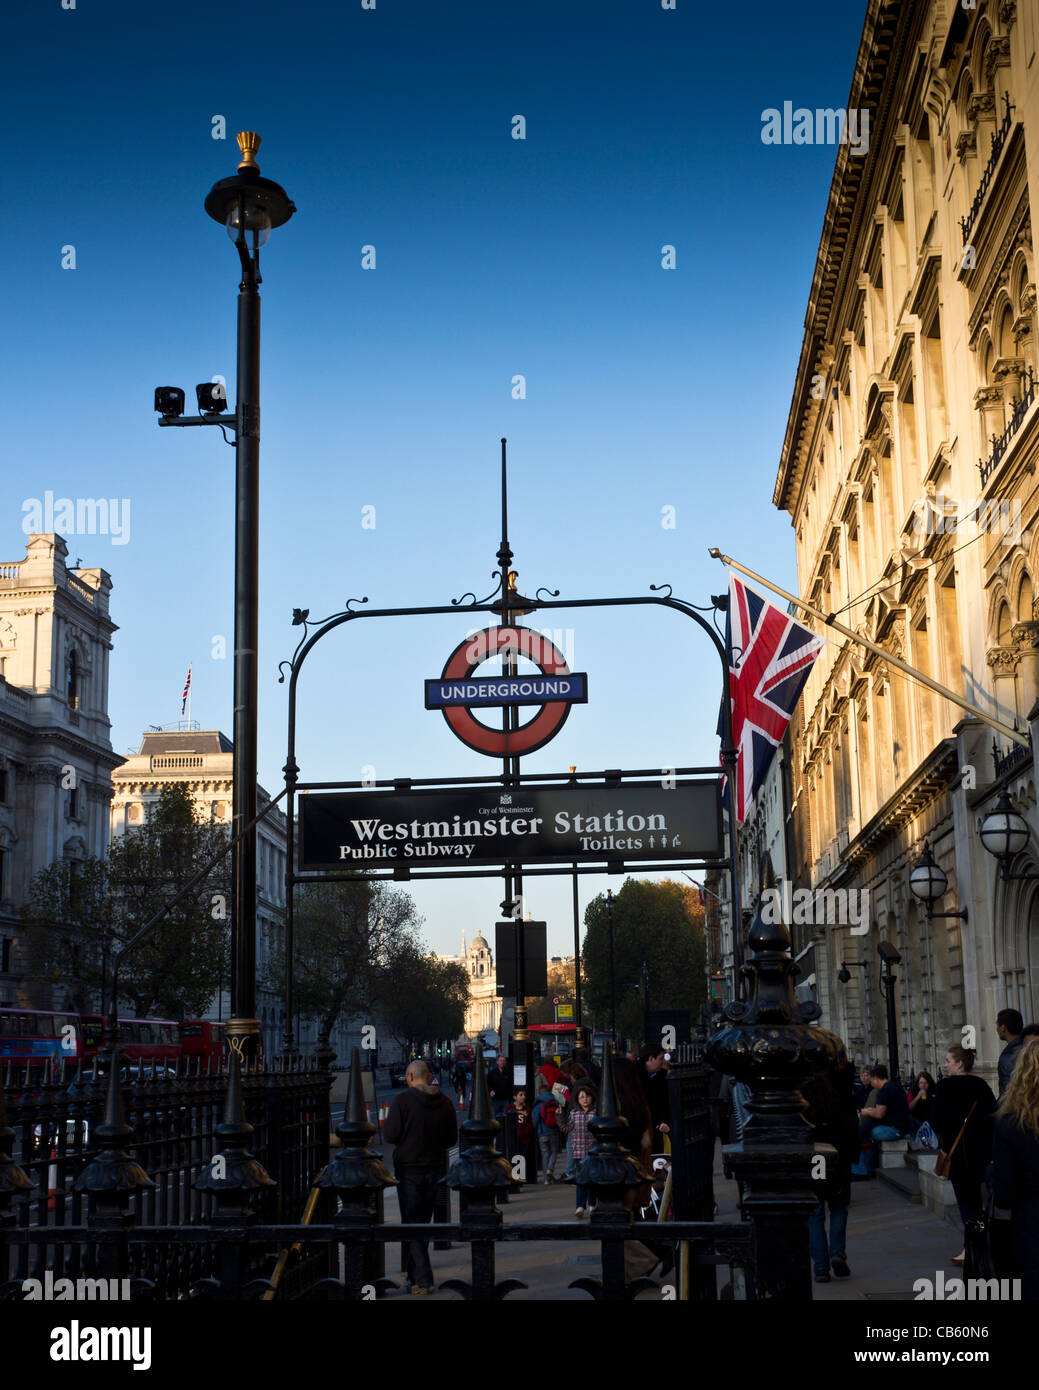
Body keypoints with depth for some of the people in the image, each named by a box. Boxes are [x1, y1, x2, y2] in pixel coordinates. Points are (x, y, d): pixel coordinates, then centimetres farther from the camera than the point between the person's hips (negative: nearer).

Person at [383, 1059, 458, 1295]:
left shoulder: (402, 1100, -14)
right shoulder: (444, 1102, 1)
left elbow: (390, 1135, -14)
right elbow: (451, 1137, 7)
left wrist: (385, 1126, 7)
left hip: (409, 1170, -5)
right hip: (434, 1169, 5)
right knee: (423, 1222, 17)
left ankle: (423, 1279, -6)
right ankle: (414, 1274, 26)